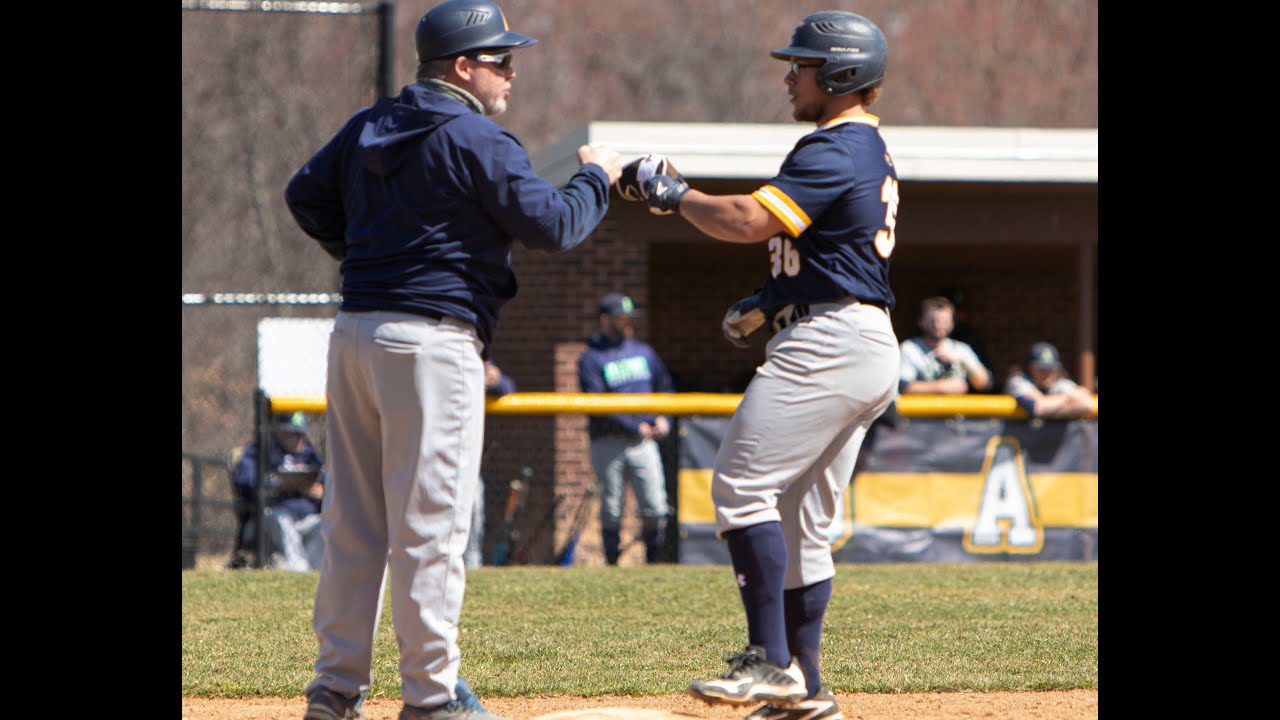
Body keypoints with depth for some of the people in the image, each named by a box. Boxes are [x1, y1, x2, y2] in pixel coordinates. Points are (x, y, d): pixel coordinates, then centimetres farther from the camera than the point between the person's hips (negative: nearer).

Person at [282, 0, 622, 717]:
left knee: (354, 522, 11)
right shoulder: (477, 140, -11)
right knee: (430, 522, -5)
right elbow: (555, 225, -12)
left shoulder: (368, 127, 13)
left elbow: (306, 195, 20)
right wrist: (597, 178, 5)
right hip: (433, 340, -8)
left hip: (354, 332, 8)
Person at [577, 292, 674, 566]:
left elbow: (665, 387, 24)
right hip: (608, 443, -4)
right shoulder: (591, 358, -1)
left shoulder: (644, 352, 17)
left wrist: (663, 418, 4)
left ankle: (652, 561, 3)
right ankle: (612, 565, 5)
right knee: (611, 511, -1)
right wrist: (636, 426, -14)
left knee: (656, 510, -6)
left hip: (644, 441, 4)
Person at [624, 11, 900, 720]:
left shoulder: (834, 152, -13)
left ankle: (771, 661, -20)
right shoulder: (871, 152, 21)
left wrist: (675, 195, -7)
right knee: (802, 518, 13)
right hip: (866, 347, 11)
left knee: (742, 484, -15)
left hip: (827, 342, -11)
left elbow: (747, 220, -22)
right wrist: (768, 301, 14)